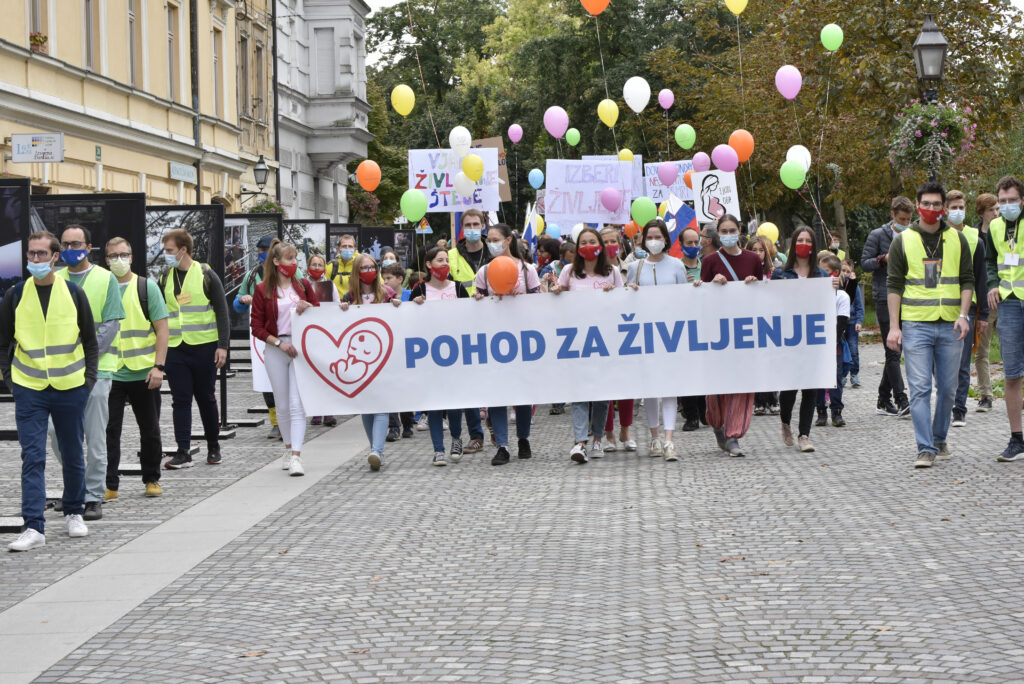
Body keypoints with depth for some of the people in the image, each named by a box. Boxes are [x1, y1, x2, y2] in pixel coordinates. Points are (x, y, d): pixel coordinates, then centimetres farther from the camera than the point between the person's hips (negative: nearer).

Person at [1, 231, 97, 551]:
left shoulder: (74, 293, 2)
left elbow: (90, 341, 9)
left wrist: (88, 379, 1)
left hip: (70, 389, 1)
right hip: (29, 391, -1)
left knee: (73, 455, 11)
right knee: (32, 458, -6)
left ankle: (74, 512, 30)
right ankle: (33, 527, -7)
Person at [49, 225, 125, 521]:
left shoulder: (105, 279, 0)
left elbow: (111, 326, -5)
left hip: (96, 367, -3)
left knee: (95, 437, -1)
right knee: (57, 432, 0)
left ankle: (94, 497, 8)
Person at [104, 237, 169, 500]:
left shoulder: (147, 287, 2)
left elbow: (162, 328, -1)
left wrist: (159, 366, -11)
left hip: (144, 373, 0)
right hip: (110, 374, 0)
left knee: (150, 430, 9)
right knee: (109, 430, -4)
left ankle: (152, 480, 23)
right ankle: (110, 485, 2)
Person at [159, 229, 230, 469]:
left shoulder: (206, 275, -2)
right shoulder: (166, 278, 9)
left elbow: (221, 311, -2)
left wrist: (222, 345, -9)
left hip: (204, 347, -3)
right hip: (175, 348, 3)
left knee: (206, 399, 7)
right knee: (180, 401, -2)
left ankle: (213, 448, 21)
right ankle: (183, 452, -2)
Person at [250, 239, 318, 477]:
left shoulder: (303, 285, 8)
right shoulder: (263, 290, 1)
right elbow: (256, 326, 0)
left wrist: (309, 307, -9)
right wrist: (279, 343, -11)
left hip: (300, 348, 0)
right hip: (276, 350, 0)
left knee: (297, 404, -10)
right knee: (282, 405, 8)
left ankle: (296, 456, -16)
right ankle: (288, 448, 25)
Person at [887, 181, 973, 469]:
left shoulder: (957, 240, 9)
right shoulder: (903, 241, 4)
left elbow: (967, 281, 10)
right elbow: (894, 285, 3)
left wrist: (963, 315, -5)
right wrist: (894, 326, -5)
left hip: (950, 326, 2)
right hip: (915, 325, -2)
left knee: (947, 388, 7)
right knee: (920, 388, -8)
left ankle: (939, 439, 25)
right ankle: (926, 449, -6)